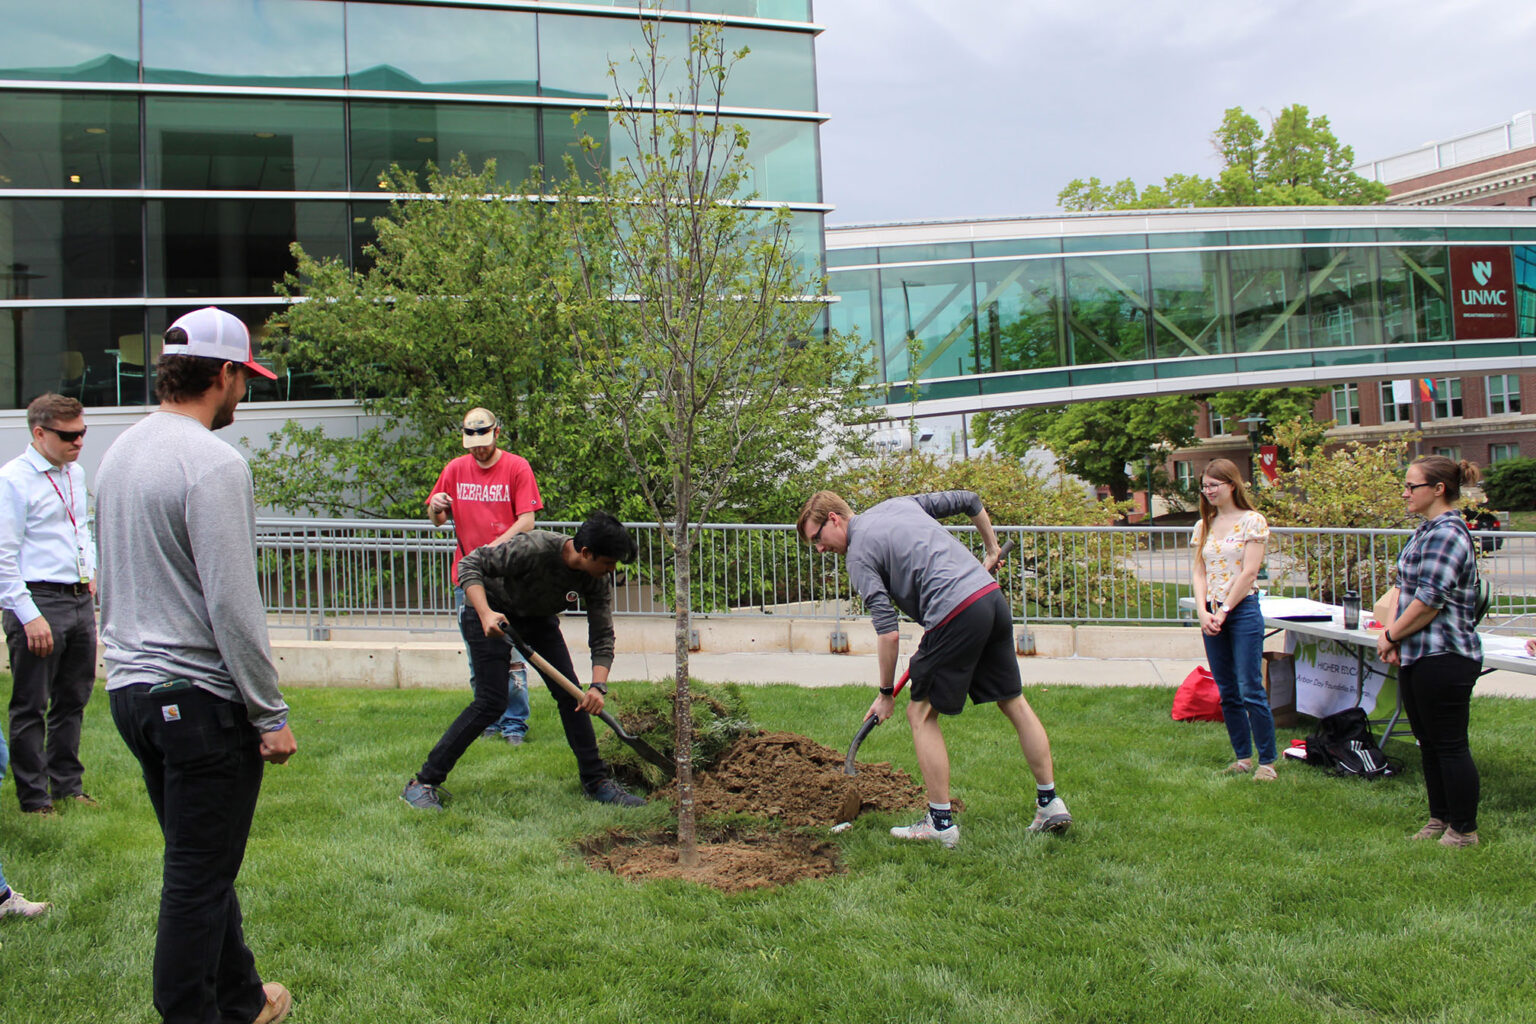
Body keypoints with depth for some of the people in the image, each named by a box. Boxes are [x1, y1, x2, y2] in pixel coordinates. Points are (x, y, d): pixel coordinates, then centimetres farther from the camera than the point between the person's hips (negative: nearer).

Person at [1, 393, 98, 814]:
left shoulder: (76, 473, 12)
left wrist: (90, 573, 12)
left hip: (80, 600, 7)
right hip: (38, 601, -7)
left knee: (73, 699, 15)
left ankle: (68, 786, 28)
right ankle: (34, 799, 13)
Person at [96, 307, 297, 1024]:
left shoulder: (120, 452, 12)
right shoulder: (213, 463, -17)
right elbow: (232, 604, -20)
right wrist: (271, 714, -14)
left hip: (130, 688, 9)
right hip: (199, 697, -9)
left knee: (200, 864, 19)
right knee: (198, 878, 0)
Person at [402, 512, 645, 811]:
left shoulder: (598, 579, -17)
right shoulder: (533, 548, -35)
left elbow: (602, 637, -13)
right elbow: (470, 564, -28)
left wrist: (598, 685, -28)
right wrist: (485, 614, -42)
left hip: (539, 617, 6)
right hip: (491, 611, -6)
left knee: (571, 694, -2)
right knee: (491, 702, -15)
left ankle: (596, 780, 10)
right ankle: (423, 782, -6)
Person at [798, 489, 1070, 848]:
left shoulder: (859, 554, -1)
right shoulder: (901, 503, 20)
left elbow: (888, 633, -8)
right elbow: (969, 500, 23)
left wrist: (886, 693, 3)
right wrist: (992, 552, 35)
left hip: (956, 614, -8)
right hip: (992, 594, 8)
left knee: (921, 713, 6)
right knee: (1014, 702, 17)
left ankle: (941, 823, 8)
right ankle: (1050, 804, 23)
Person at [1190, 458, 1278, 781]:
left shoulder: (1252, 521, -4)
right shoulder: (1204, 526, 12)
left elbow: (1249, 571, -10)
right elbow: (1199, 572, 8)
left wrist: (1223, 611, -12)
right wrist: (1203, 612, -6)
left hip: (1242, 610, -5)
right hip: (1212, 613, 6)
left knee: (1251, 690, -8)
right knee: (1228, 693, 9)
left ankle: (1267, 761, 1)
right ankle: (1243, 757, 18)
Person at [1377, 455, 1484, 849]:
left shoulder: (1447, 533, -18)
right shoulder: (1427, 530, 13)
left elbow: (1429, 601, -22)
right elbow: (1406, 587, 18)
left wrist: (1391, 635, -10)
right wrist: (1394, 632, 5)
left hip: (1444, 658, -10)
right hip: (1417, 656, 10)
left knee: (1450, 745, 0)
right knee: (1429, 742, 17)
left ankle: (1464, 830, 11)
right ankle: (1439, 819, 29)